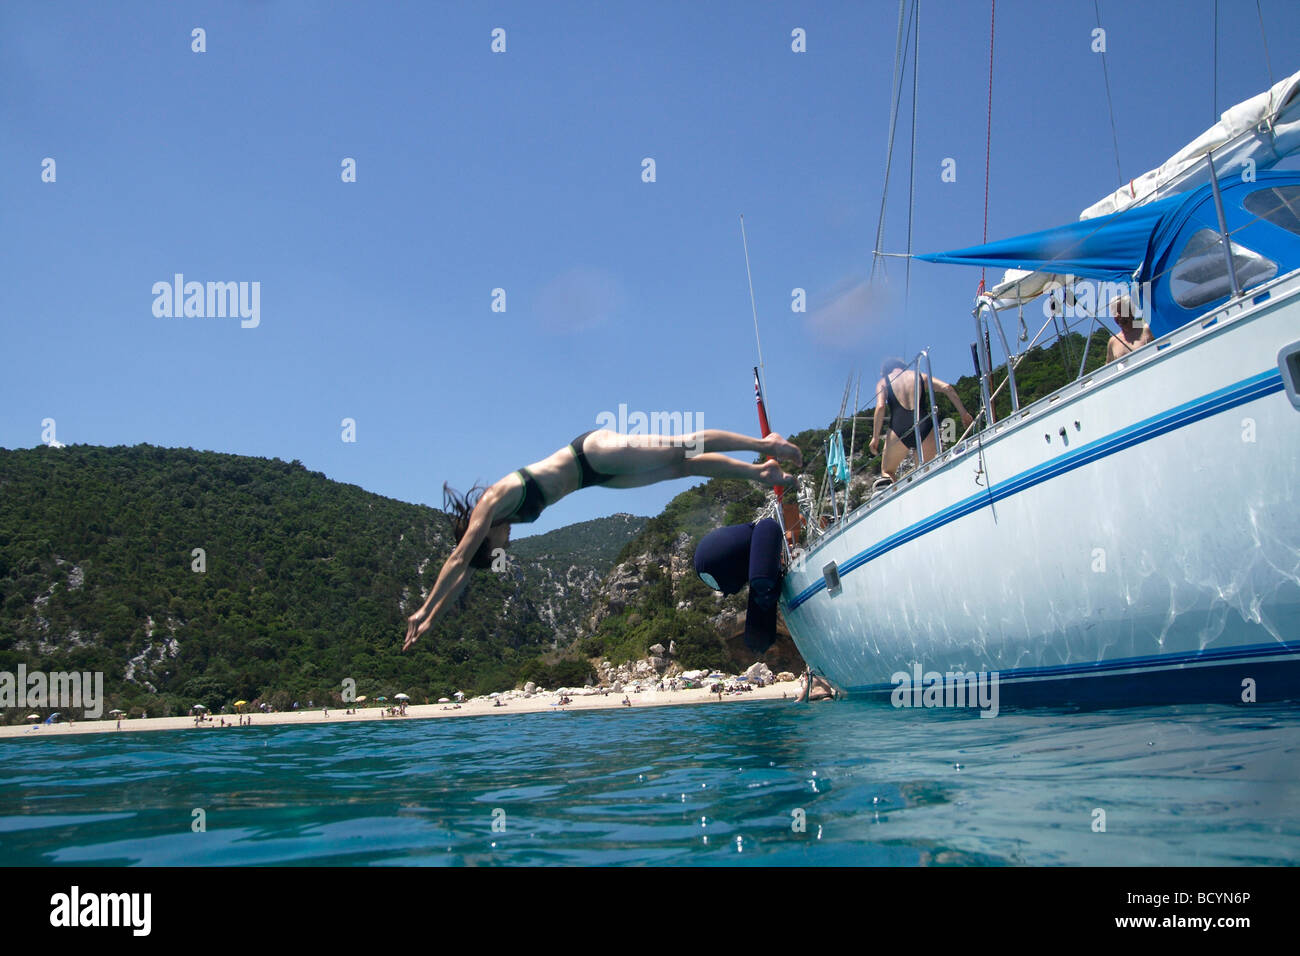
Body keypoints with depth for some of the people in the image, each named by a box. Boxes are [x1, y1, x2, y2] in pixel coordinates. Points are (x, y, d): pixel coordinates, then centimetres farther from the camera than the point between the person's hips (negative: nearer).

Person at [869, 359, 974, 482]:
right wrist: (964, 413, 8)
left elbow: (880, 407, -3)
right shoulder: (920, 376, 19)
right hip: (924, 427, 2)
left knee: (887, 472, 16)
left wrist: (875, 437, -2)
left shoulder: (883, 382, 14)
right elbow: (947, 388, 7)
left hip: (898, 429, -2)